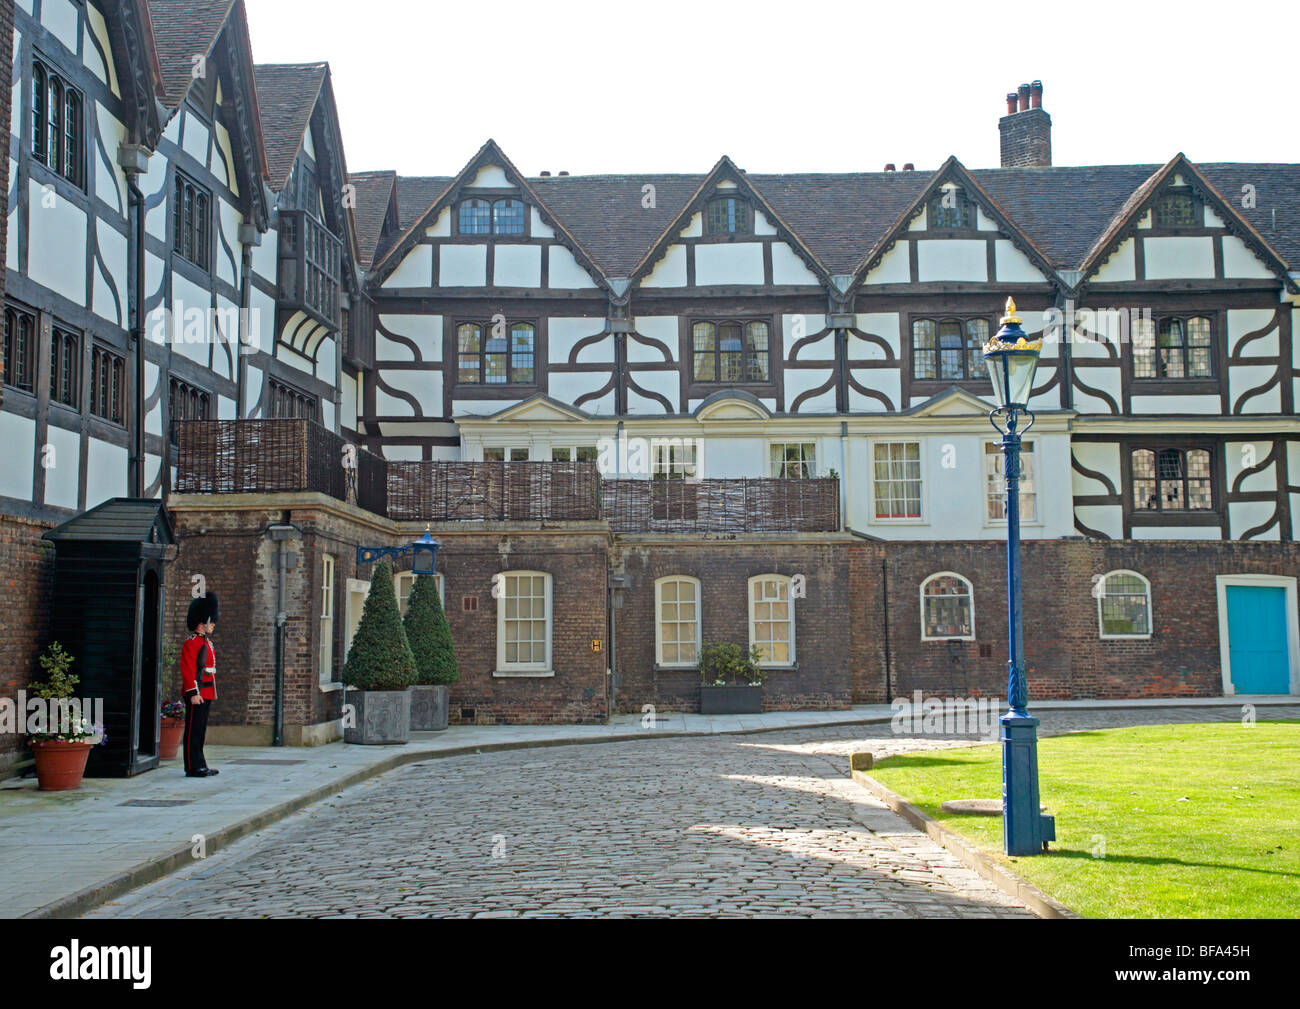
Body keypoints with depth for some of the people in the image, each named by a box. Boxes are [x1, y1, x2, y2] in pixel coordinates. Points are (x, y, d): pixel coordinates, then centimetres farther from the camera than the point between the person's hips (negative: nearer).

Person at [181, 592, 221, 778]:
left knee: (200, 730, 13)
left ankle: (200, 765, 18)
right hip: (197, 692, -9)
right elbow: (188, 671, -17)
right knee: (193, 731, -5)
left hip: (207, 692, 9)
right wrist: (193, 693, -22)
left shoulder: (207, 643, 18)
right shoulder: (191, 644, -11)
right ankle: (193, 768, -3)